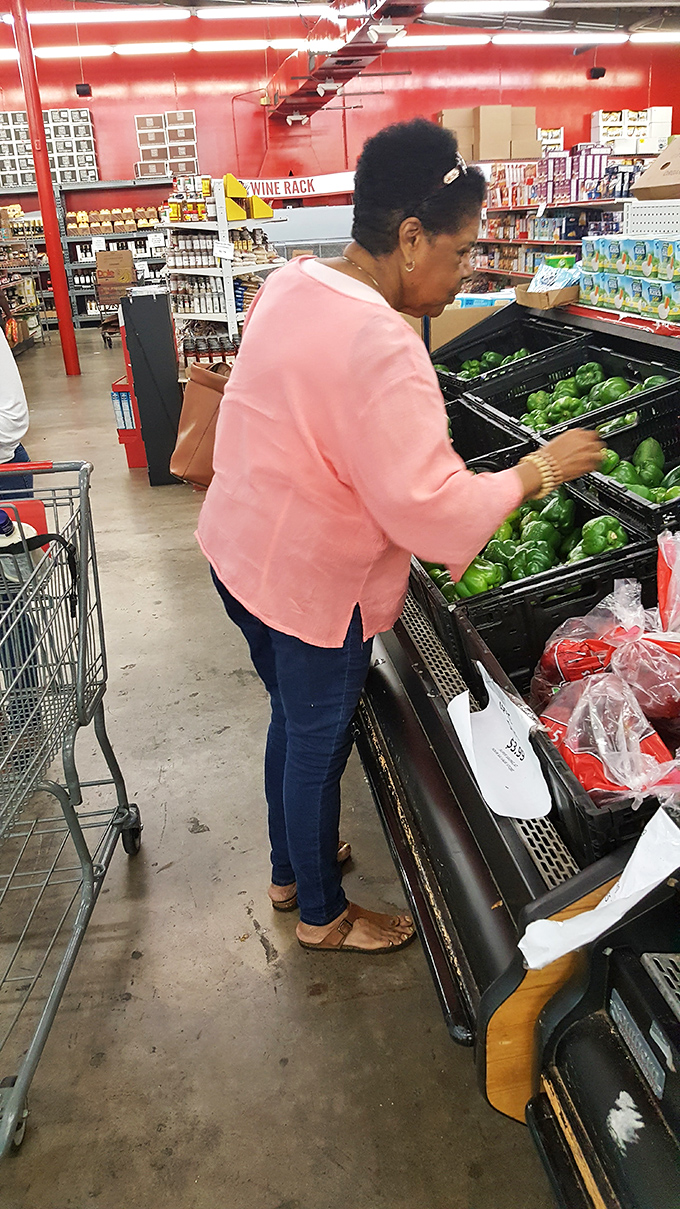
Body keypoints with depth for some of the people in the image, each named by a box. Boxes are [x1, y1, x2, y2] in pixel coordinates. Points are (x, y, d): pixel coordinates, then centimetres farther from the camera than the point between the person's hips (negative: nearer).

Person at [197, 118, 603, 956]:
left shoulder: (294, 282, 0)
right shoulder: (379, 350, -29)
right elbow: (430, 509, -32)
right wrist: (540, 471, -18)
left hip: (239, 551, 9)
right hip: (310, 586, -9)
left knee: (292, 720, 26)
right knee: (319, 746, 12)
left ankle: (288, 869, 50)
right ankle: (323, 915, 38)